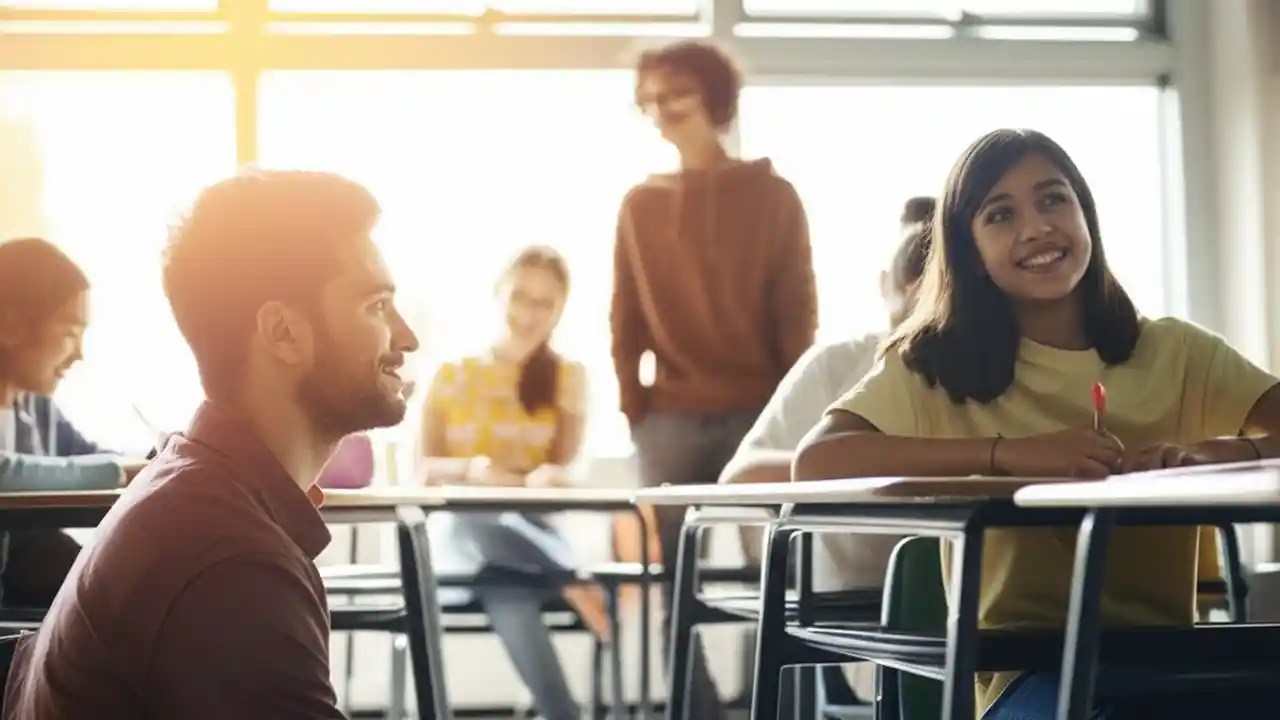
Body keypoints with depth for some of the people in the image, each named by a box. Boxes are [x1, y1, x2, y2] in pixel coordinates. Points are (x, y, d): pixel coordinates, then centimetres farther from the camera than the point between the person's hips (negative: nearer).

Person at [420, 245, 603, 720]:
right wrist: (473, 469, -20)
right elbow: (426, 471, 4)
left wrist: (547, 478, -25)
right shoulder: (452, 375, 10)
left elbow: (561, 468, 1)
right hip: (464, 534, 0)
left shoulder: (567, 378, 9)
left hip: (532, 531, 0)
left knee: (505, 579, -40)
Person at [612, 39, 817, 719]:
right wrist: (635, 410, 0)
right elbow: (625, 320, 9)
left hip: (756, 414, -2)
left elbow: (797, 314, 2)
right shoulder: (640, 204, 10)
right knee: (670, 586, -1)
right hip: (670, 421, 2)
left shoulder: (772, 196, 4)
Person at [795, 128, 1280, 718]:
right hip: (1027, 668, -2)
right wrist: (1008, 454, -24)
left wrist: (1215, 452, -24)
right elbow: (815, 463, -15)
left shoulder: (1174, 353, 8)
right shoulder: (936, 364, 3)